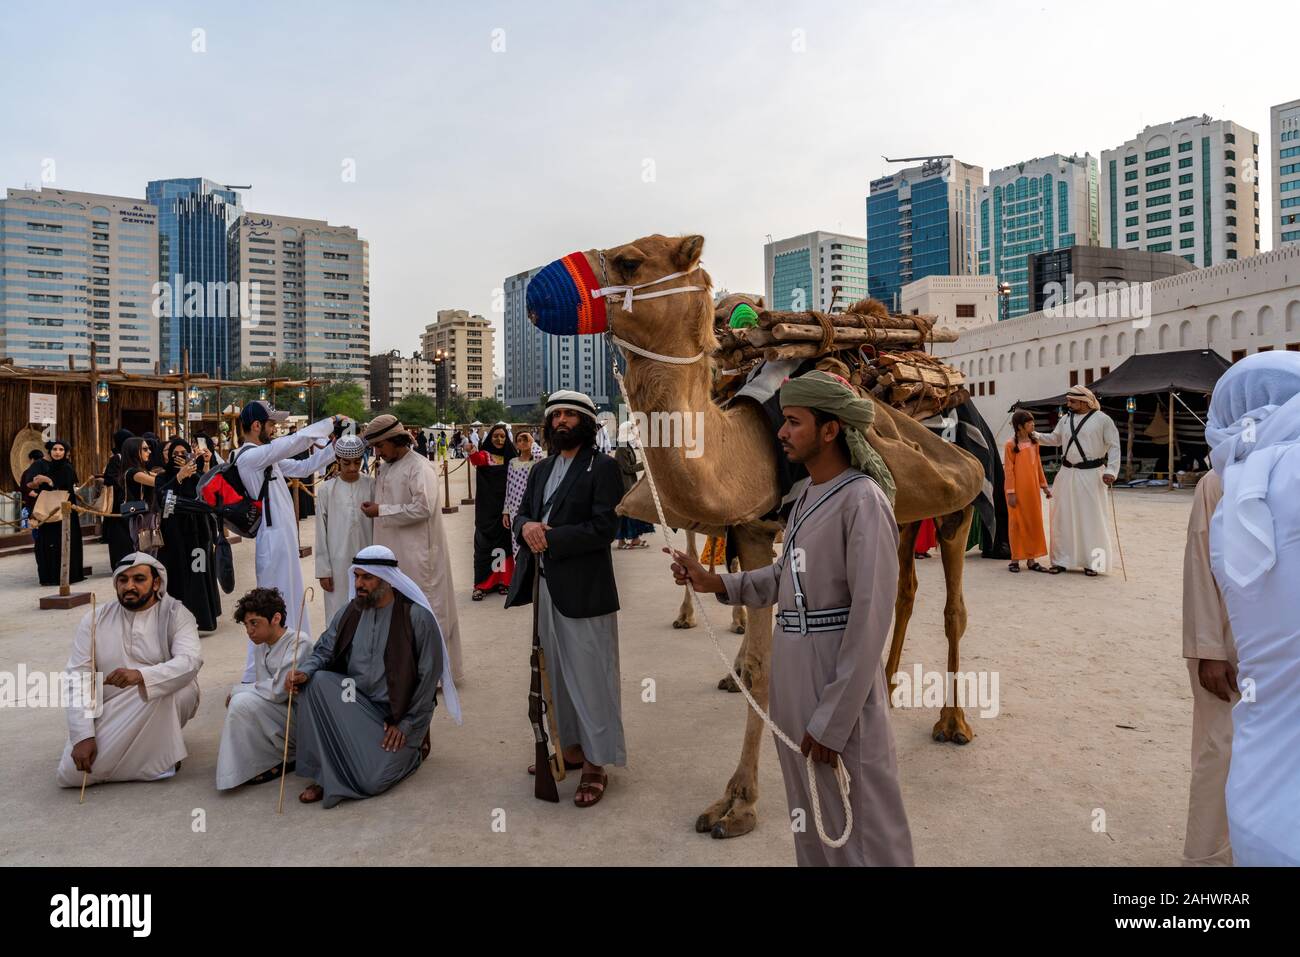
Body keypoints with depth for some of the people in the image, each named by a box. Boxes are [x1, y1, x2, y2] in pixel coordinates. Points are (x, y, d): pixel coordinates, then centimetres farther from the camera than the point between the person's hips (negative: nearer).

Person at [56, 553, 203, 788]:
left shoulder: (175, 614, -10)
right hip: (111, 713, 3)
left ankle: (163, 754, -11)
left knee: (166, 685, -35)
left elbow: (190, 661, -27)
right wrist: (84, 736, -18)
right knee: (71, 774, -15)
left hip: (166, 701, -3)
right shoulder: (96, 620, -3)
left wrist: (140, 676, -44)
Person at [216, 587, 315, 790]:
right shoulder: (262, 648, 8)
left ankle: (284, 759, -6)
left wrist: (237, 690, -10)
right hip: (282, 713, 9)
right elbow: (266, 688, 7)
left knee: (243, 702, -21)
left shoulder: (300, 642, -17)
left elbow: (278, 690, -22)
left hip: (303, 717, -9)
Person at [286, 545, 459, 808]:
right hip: (356, 701, 5)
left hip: (398, 712, -5)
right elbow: (324, 650, 6)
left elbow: (429, 676, -12)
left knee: (372, 781, -20)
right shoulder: (350, 612, 0)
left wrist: (407, 724, -12)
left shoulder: (417, 617, -15)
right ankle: (325, 775, -13)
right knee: (318, 682, -23)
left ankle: (413, 747, 13)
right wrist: (306, 671, -18)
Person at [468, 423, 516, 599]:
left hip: (505, 507, 3)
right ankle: (481, 584, 4)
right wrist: (472, 454, -49)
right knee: (485, 543, -2)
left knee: (505, 542, 7)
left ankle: (502, 580, 17)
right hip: (486, 508, -3)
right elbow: (478, 460, -27)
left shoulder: (510, 457, 7)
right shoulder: (485, 454, -3)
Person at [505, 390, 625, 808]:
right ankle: (573, 748, 31)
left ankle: (596, 764, 13)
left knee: (590, 675, 0)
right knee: (559, 674, 16)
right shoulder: (542, 469, 16)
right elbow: (521, 514, 15)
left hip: (583, 588, -7)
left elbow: (604, 527, -15)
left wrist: (548, 538, -16)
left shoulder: (602, 467, -7)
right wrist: (526, 527, -9)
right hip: (546, 586, 7)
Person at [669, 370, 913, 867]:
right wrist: (716, 582, 1)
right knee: (809, 812, 23)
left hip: (841, 678, -8)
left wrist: (833, 719, -19)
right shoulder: (806, 497, 9)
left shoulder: (863, 500, -17)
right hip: (791, 670, 8)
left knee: (862, 819, 7)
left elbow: (871, 616, -20)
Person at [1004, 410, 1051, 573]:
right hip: (1017, 490, -6)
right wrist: (1011, 492, -13)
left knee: (1034, 522, 7)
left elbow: (1038, 465, 14)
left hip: (1032, 489, 6)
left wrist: (1044, 485, 14)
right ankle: (1015, 559, 11)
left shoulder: (1034, 442, 8)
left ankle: (1031, 559, 15)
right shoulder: (1010, 444, -10)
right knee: (1017, 523, 1)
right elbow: (1008, 470, -10)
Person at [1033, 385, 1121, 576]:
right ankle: (1061, 560, 15)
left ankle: (1092, 562, 12)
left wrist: (1111, 470, -15)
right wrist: (1035, 435, 6)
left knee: (1091, 517, 1)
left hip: (1091, 474, -5)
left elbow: (1114, 446, -6)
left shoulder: (1102, 419, -5)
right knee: (1063, 516, 6)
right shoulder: (1065, 419, 10)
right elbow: (1054, 438, 22)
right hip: (1067, 474, 5)